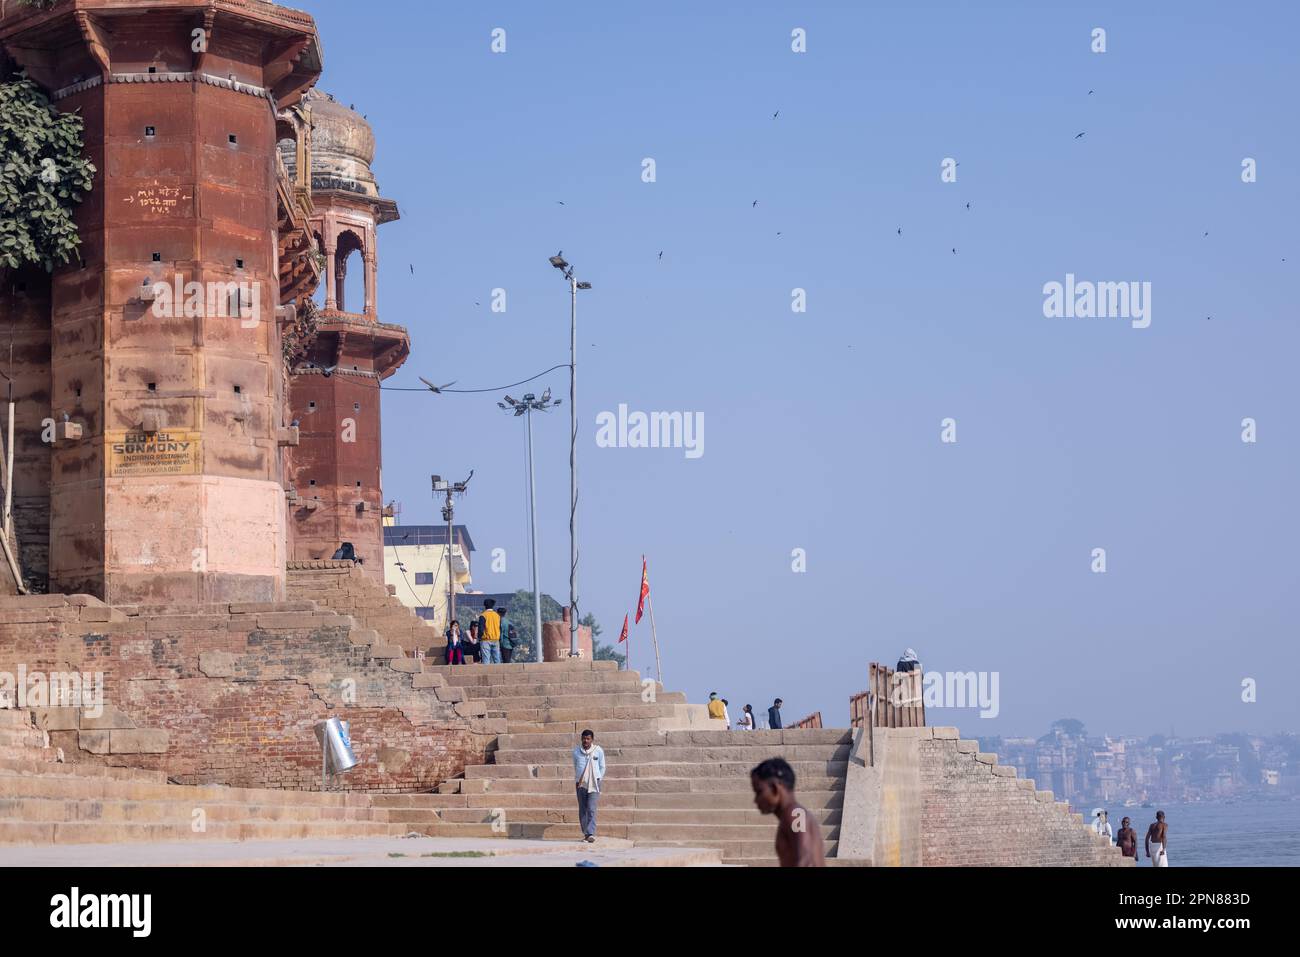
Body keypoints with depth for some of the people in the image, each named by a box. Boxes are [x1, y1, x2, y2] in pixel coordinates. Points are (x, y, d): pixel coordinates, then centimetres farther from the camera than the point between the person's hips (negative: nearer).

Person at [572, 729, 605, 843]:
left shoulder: (598, 751, -1)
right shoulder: (576, 751, 5)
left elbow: (602, 767, 9)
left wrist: (598, 780, 4)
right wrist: (577, 780, 13)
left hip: (594, 783, -3)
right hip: (581, 784, 3)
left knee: (591, 809, -13)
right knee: (582, 810, 5)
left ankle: (591, 834, -18)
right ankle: (585, 833, 15)